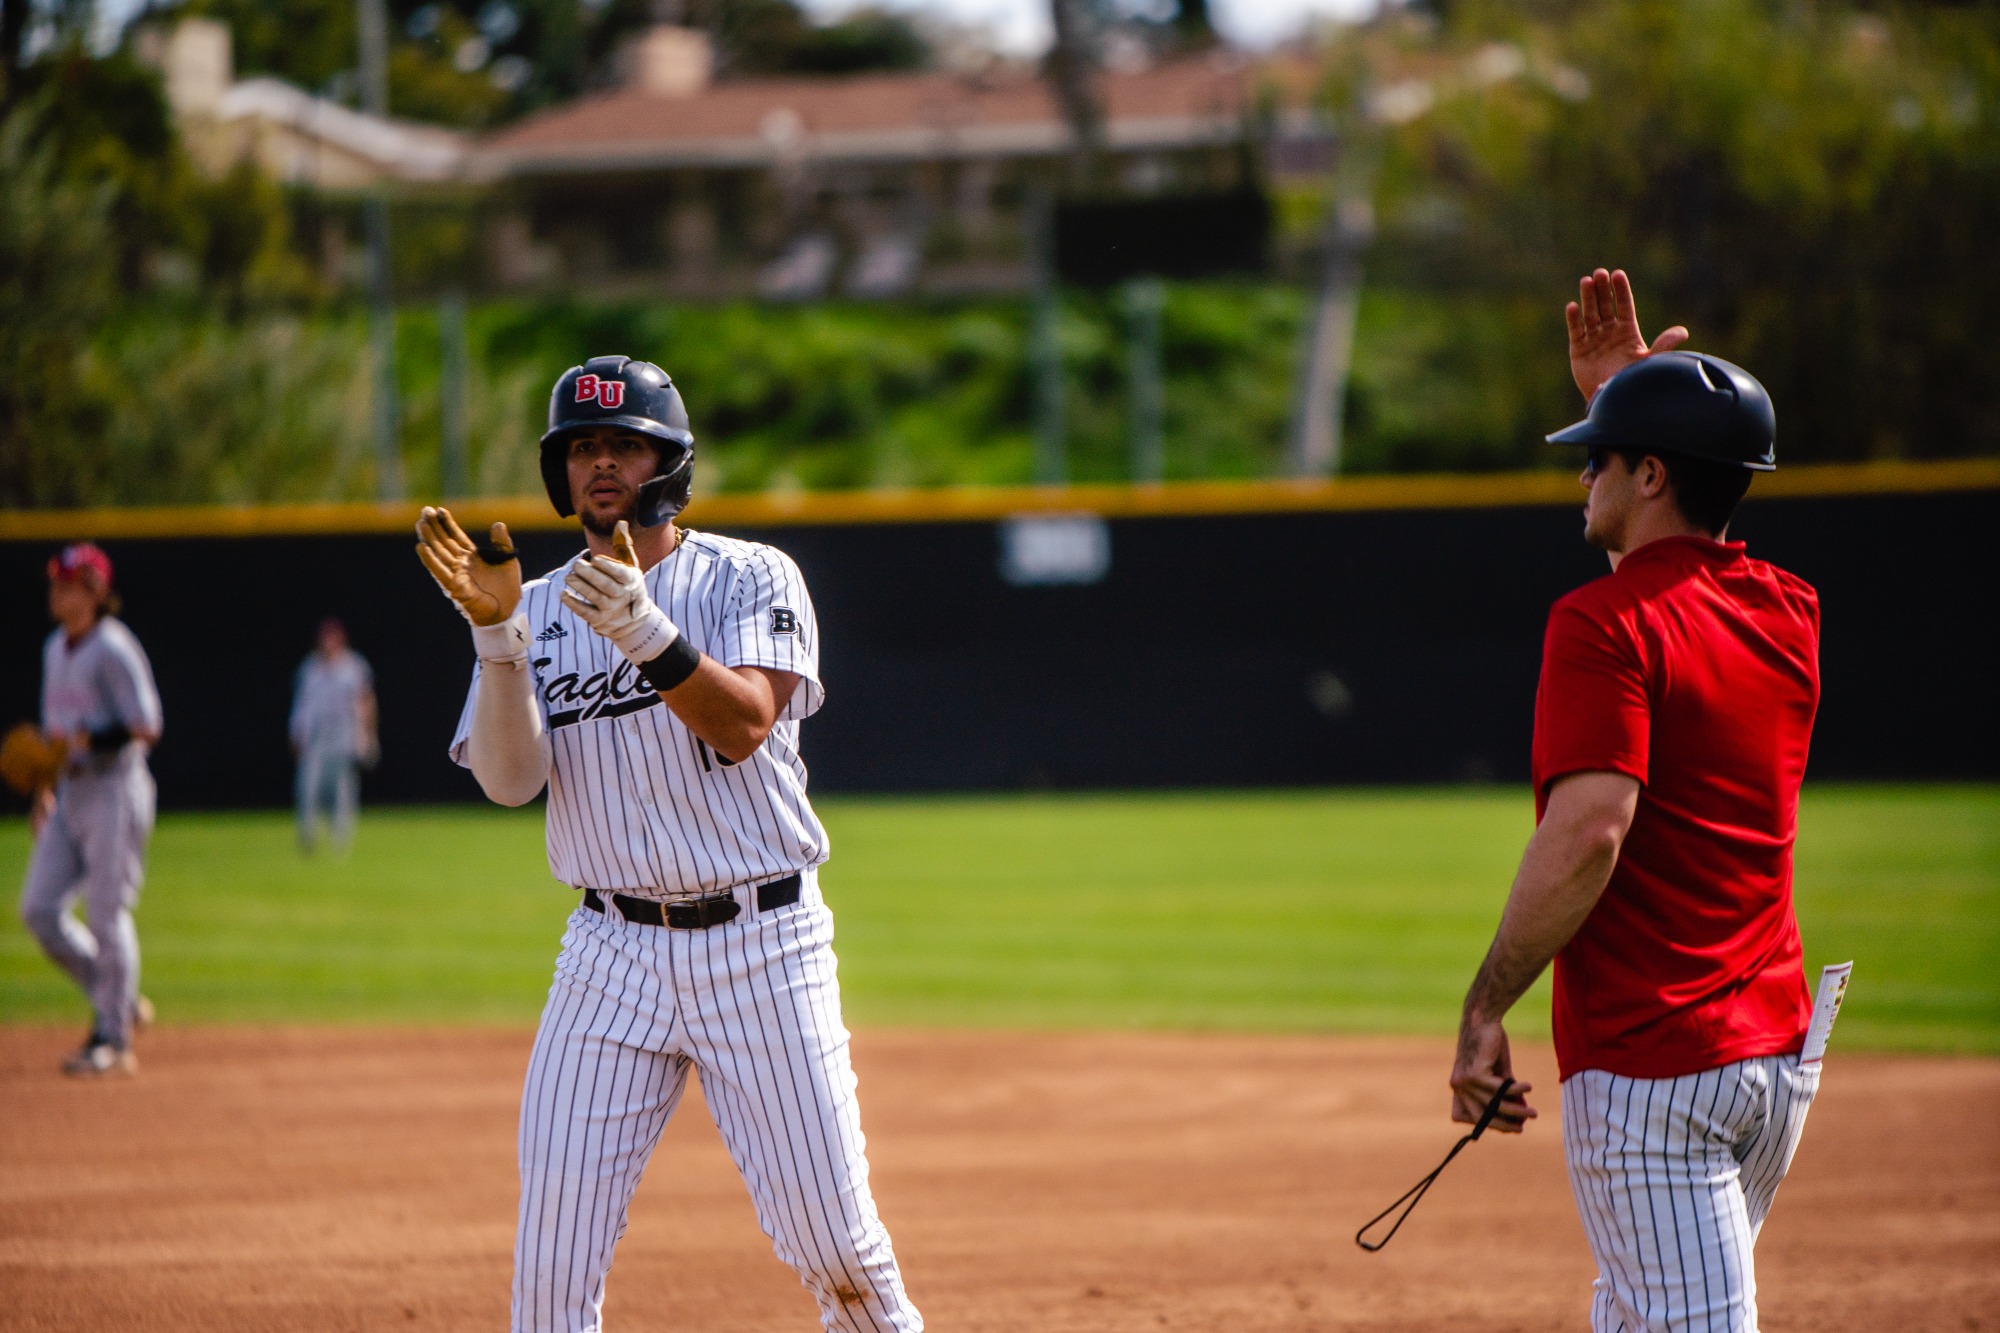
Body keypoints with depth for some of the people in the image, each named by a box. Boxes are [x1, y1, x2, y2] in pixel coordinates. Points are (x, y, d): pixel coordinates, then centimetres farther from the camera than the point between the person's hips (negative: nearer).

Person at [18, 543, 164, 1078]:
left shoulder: (113, 649, -13)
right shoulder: (56, 648, 15)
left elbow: (146, 728, -19)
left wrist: (87, 739, -28)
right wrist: (45, 790, 20)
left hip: (114, 791, -9)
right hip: (71, 793, 9)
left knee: (107, 911, -7)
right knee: (39, 907, 3)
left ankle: (113, 1042, 1)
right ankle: (121, 1003, 17)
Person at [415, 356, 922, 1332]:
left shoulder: (752, 580, 0)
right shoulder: (538, 609, 8)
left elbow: (742, 723, -18)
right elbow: (510, 779, -7)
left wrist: (644, 630, -33)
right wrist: (498, 633, -21)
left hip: (763, 946, -2)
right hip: (611, 953, 2)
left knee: (831, 1240, -2)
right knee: (553, 1255, -4)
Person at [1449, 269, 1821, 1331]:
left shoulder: (1604, 623, -13)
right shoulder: (1788, 617, 11)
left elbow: (1589, 835, -23)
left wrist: (1483, 1013, -17)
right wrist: (1621, 400, 32)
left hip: (1648, 1068, -9)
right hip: (1778, 1053, 9)